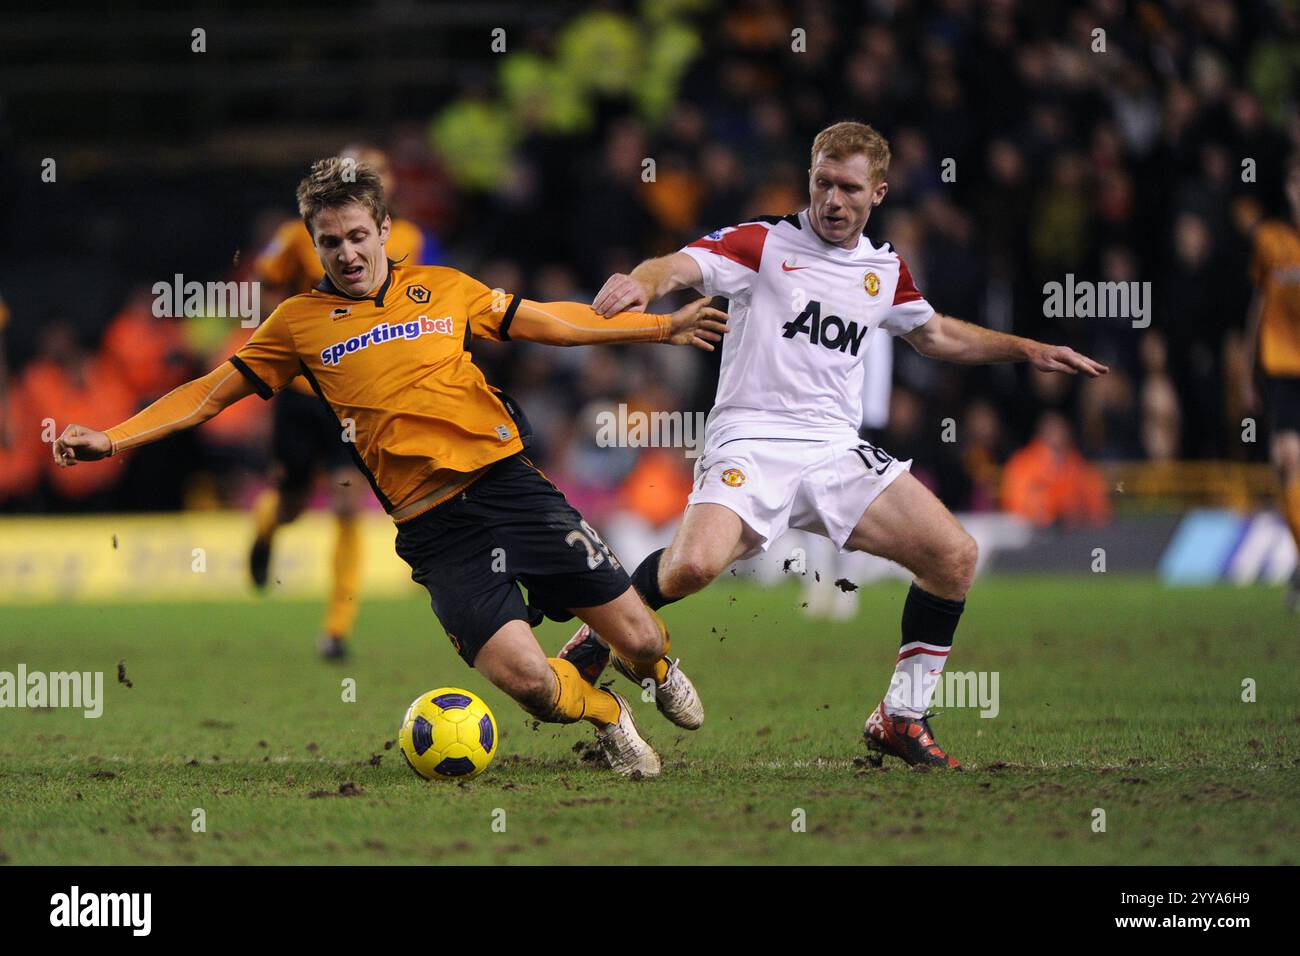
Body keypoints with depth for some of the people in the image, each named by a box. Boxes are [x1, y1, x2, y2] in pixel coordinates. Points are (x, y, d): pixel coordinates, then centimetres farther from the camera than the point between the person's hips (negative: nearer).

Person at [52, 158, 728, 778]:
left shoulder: (444, 289, 12)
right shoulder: (300, 323, 8)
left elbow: (552, 322, 22)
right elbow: (210, 392, 12)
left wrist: (664, 326, 23)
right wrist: (111, 439, 3)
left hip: (506, 479, 2)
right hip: (432, 523, -2)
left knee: (639, 639, -2)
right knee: (524, 677, -22)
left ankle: (658, 670, 38)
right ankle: (606, 716, 13)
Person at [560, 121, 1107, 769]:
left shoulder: (885, 269, 16)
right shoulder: (763, 242, 0)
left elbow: (934, 335, 35)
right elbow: (679, 267, -16)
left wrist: (1027, 350, 30)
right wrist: (646, 282, -40)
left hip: (836, 450, 5)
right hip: (750, 442, -5)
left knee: (954, 557, -9)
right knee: (691, 566, -31)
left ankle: (901, 718, 5)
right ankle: (599, 632, 1)